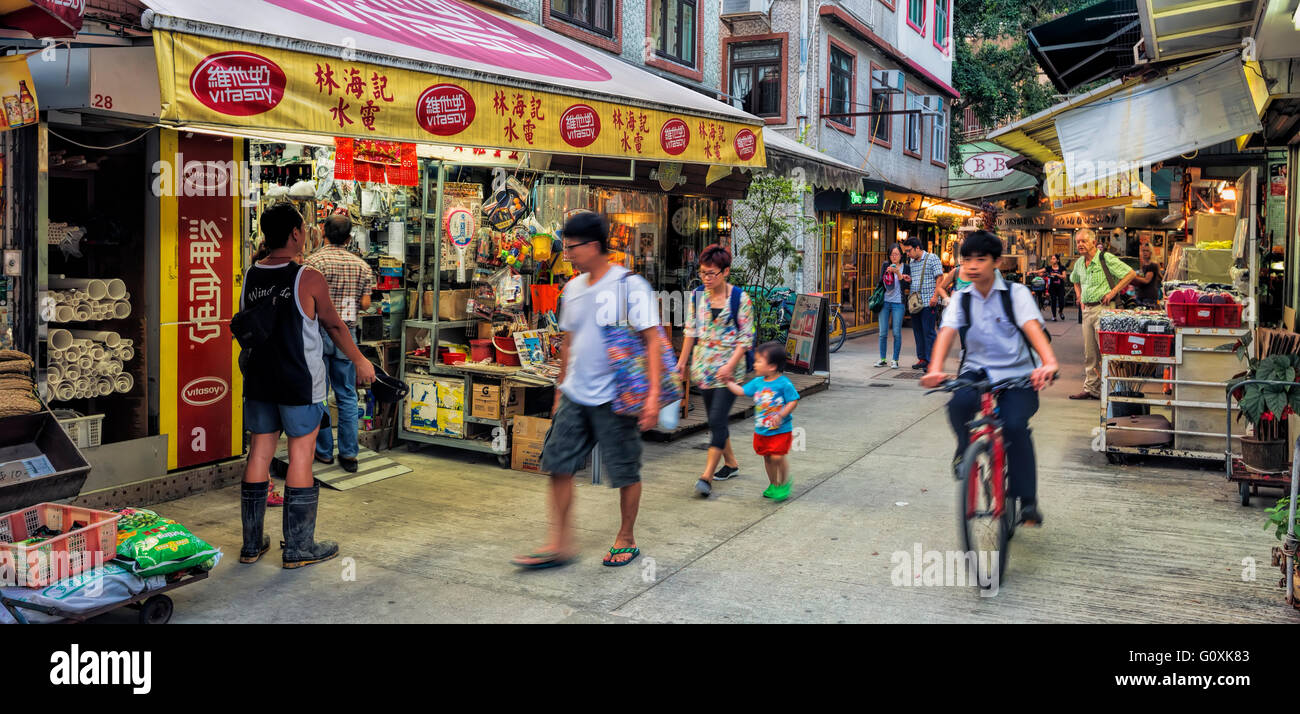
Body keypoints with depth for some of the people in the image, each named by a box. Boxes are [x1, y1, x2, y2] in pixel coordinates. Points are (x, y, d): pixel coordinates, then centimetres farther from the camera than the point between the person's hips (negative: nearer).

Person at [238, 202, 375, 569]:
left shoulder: (250, 276, 2)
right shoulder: (308, 279, -13)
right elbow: (334, 325, -3)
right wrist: (360, 362, 10)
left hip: (259, 380, 6)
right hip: (299, 383, -6)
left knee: (260, 451, 12)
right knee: (301, 455, 2)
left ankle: (252, 543, 21)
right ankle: (299, 547, 9)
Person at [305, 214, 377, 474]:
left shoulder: (314, 261, -10)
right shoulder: (361, 265, 3)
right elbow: (365, 304, 2)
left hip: (318, 332, -3)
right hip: (346, 333, 3)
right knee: (347, 395, 9)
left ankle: (323, 450, 15)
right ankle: (349, 454, 9)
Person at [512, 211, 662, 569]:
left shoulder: (629, 285, -10)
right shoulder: (573, 289, 10)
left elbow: (652, 340, -14)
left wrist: (653, 395, -21)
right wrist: (561, 389, 20)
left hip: (615, 399, -6)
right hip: (575, 396, 6)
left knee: (626, 472, 6)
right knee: (558, 463, 4)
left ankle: (626, 540, 25)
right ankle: (560, 544, 14)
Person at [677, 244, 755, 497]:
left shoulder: (740, 298, -8)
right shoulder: (697, 296, 6)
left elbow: (745, 338, -8)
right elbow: (691, 331, 13)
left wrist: (730, 365, -17)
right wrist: (683, 361, 10)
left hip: (728, 368, -5)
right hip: (703, 366, 5)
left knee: (717, 420, -11)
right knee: (714, 419, 12)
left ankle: (707, 475, -10)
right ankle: (731, 463, 30)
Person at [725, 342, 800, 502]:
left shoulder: (784, 384, -15)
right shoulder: (757, 382, 3)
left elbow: (793, 401, -13)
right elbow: (742, 391, 15)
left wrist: (781, 415, -22)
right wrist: (728, 382, 12)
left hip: (780, 430, -6)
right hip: (761, 430, 6)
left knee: (777, 457, -11)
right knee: (767, 457, 12)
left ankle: (784, 484, 10)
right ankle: (773, 485, 28)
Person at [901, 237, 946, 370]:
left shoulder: (932, 258, -3)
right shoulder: (911, 262, 17)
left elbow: (939, 278, -9)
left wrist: (935, 296, -17)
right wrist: (908, 280, 4)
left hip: (928, 303, -7)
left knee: (928, 332, -7)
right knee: (917, 332, 9)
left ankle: (931, 361, -3)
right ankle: (922, 358, 17)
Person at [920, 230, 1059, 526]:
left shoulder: (1016, 293, 0)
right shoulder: (961, 299, 7)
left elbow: (1032, 327, -18)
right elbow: (947, 332, -9)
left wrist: (1049, 362, -38)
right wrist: (935, 369, -29)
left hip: (1016, 374, -2)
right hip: (976, 370, 2)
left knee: (1014, 424, -28)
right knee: (960, 403, -32)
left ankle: (1028, 501, -11)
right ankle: (967, 453, 0)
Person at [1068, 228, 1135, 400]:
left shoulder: (1106, 258, -10)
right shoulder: (1079, 263, 13)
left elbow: (1130, 274, -11)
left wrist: (1112, 292, -14)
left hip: (1103, 308, -8)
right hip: (1087, 309, 8)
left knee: (1104, 349, -8)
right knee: (1089, 352, 10)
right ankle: (1090, 388, 16)